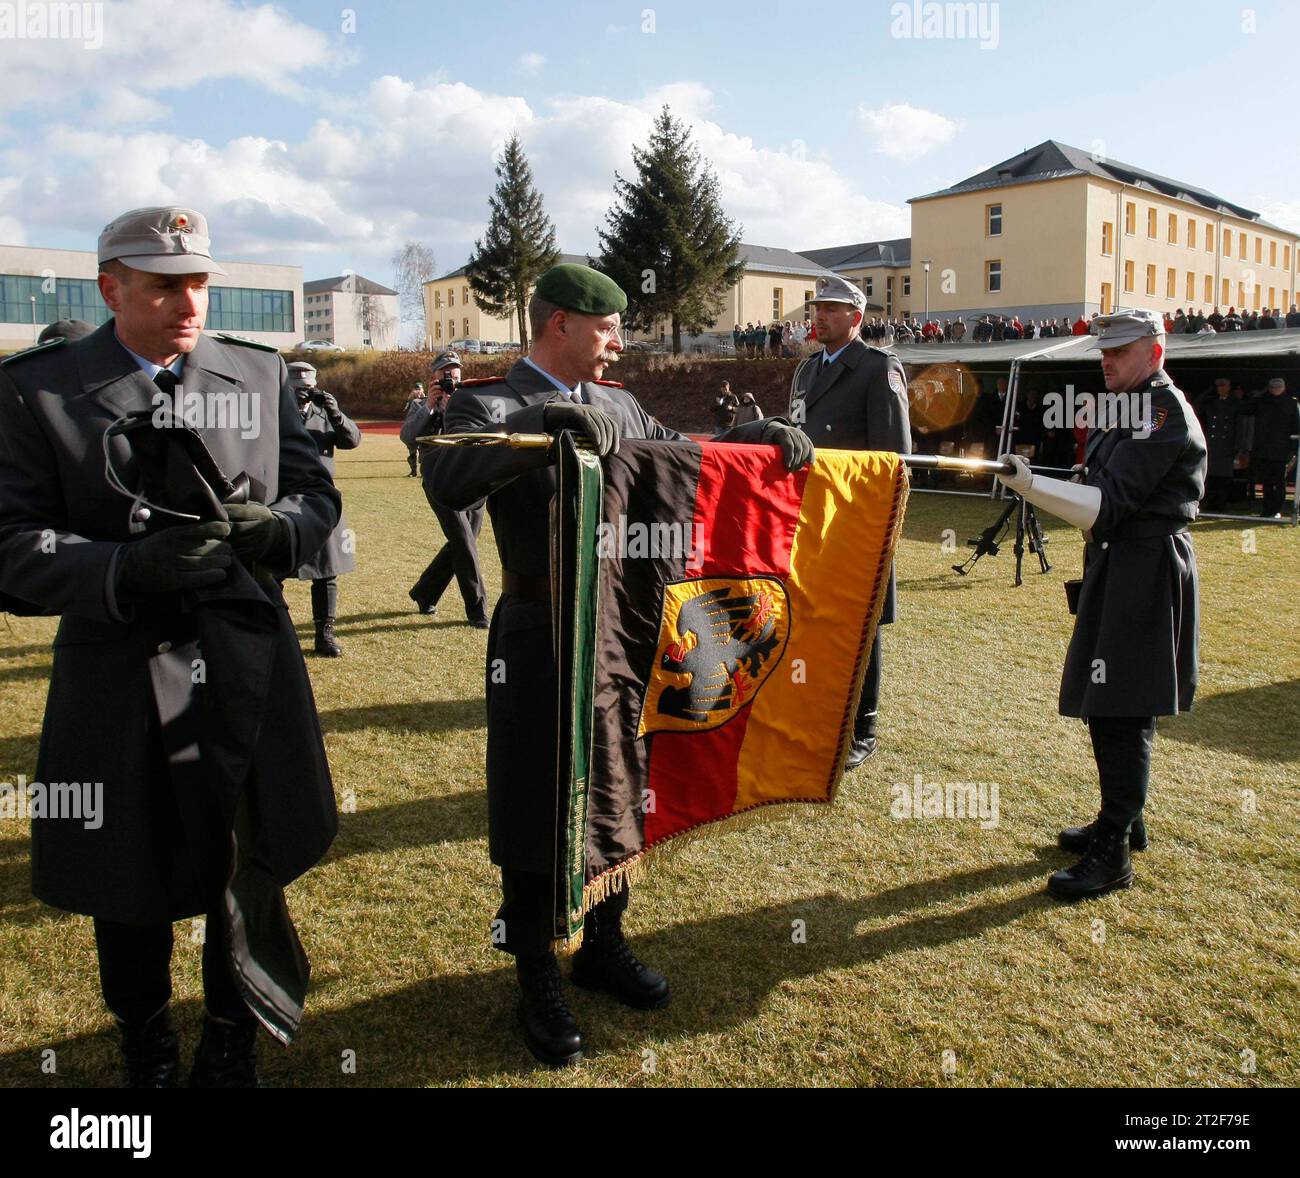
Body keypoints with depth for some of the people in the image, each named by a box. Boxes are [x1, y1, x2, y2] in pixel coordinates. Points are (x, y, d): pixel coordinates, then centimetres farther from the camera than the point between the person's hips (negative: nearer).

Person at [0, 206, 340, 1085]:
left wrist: (278, 528, -17)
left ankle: (232, 1049, 42)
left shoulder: (262, 374, 4)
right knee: (129, 892, 15)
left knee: (254, 874, 16)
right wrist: (128, 568, -27)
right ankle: (148, 1057, 43)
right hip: (120, 683, -2)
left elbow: (317, 493, 6)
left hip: (249, 674, 3)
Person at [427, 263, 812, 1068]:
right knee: (538, 811, 5)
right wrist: (546, 423, -35)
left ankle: (604, 945, 38)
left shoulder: (618, 406, 10)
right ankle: (539, 979, 24)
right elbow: (450, 484, -28)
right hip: (541, 640, -6)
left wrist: (763, 434, 7)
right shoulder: (490, 405, -10)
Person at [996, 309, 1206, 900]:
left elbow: (1110, 504, -21)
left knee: (1122, 712, -9)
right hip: (1118, 568, 10)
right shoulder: (1129, 408, 18)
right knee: (1106, 706, 16)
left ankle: (1114, 854, -4)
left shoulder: (1164, 413, -13)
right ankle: (1123, 819, 30)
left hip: (1145, 575, -10)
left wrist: (1030, 485, -28)